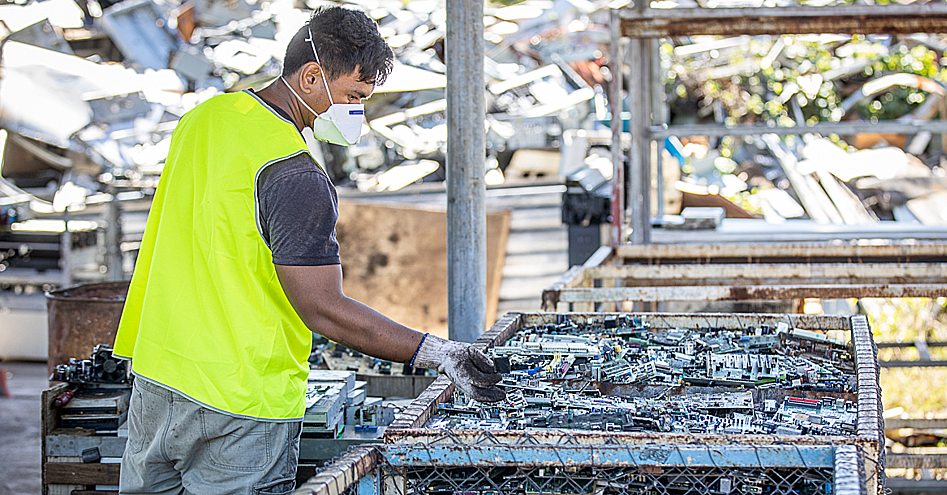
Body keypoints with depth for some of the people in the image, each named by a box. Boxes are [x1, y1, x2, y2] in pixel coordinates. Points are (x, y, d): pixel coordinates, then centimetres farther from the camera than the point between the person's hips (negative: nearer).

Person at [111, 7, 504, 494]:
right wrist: (437, 353, -20)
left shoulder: (205, 116, 6)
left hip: (153, 378, 8)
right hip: (241, 400, -8)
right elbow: (322, 309, -22)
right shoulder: (295, 177, -21)